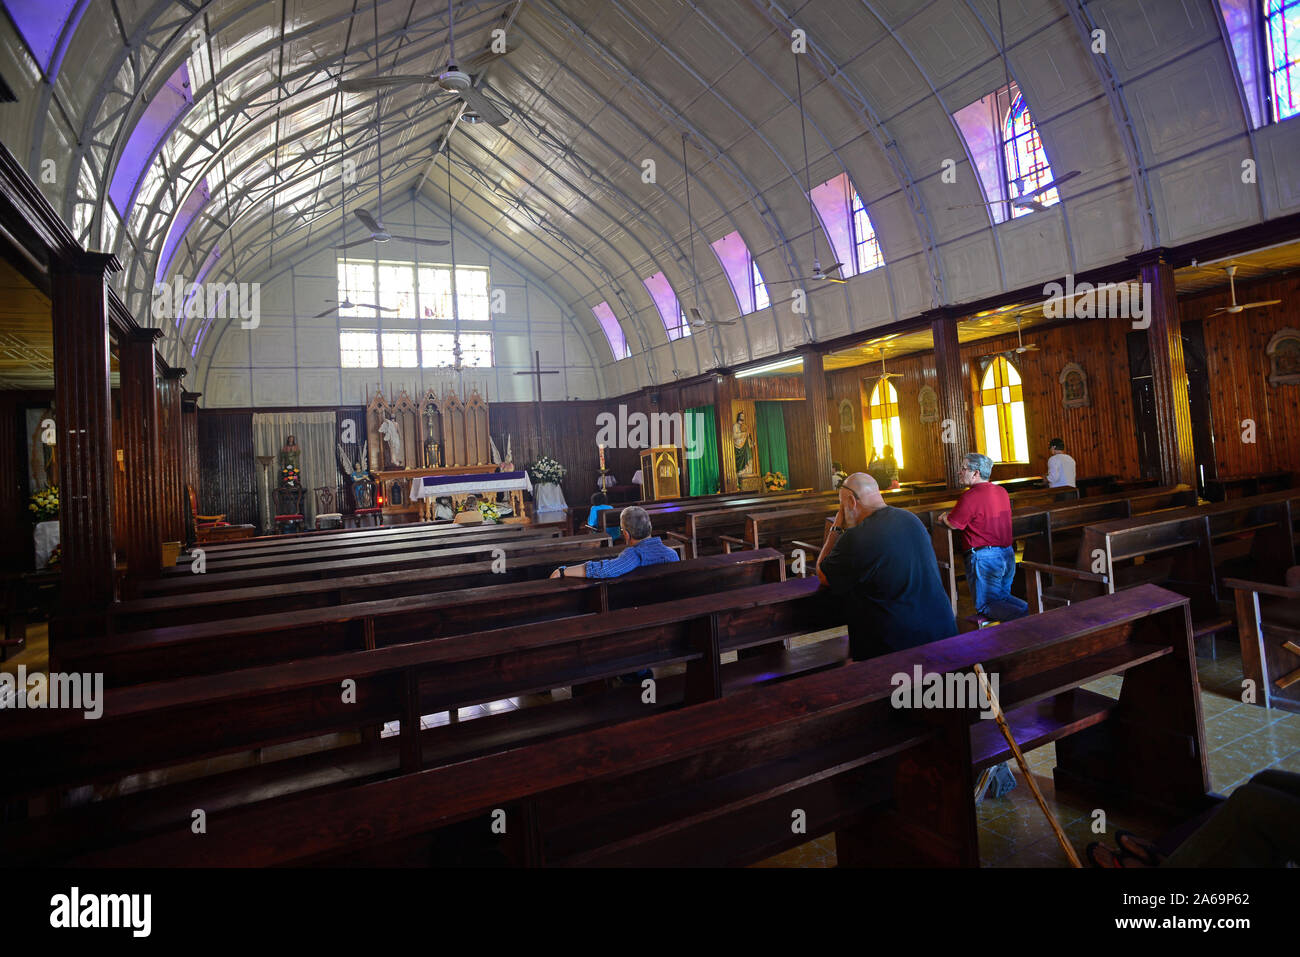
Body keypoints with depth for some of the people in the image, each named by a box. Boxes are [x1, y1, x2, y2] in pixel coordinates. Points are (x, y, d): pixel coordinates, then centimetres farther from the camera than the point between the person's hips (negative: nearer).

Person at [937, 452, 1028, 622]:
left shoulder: (971, 496, -18)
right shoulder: (1002, 491, 10)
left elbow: (953, 524, -11)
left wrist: (944, 517, 11)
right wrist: (951, 515, 24)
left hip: (984, 557, -8)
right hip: (1008, 554, 8)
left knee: (986, 605, -2)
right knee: (1003, 597, 20)